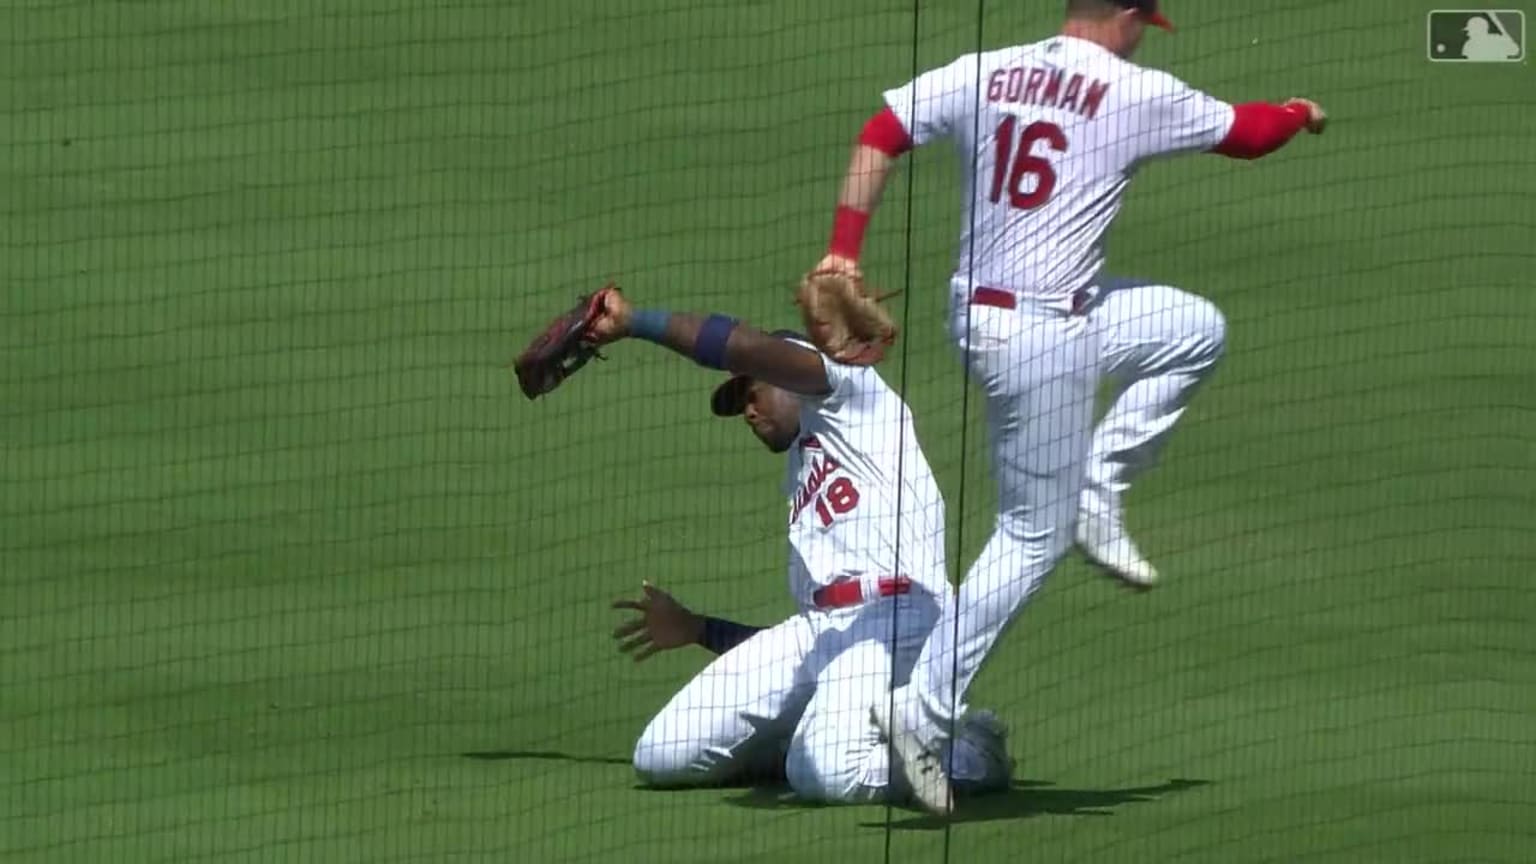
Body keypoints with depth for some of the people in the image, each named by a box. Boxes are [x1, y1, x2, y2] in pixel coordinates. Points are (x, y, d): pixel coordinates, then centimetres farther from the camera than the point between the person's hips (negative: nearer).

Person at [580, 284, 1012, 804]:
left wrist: (634, 322, -3)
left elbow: (748, 347, -7)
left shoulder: (853, 394, 12)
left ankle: (968, 750, -7)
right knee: (660, 758, -7)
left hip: (892, 615, -8)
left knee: (825, 775, -34)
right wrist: (699, 630, 33)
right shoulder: (800, 478, 34)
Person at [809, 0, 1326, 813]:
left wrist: (843, 252, -4)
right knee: (1034, 533, 0)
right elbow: (1246, 132, 6)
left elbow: (881, 134, -3)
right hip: (1039, 337, -7)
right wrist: (1300, 115, 28)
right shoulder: (1137, 94, -9)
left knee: (1195, 329, 22)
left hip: (976, 311, 7)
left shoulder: (984, 73, 4)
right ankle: (924, 709, -4)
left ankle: (1095, 493, 17)